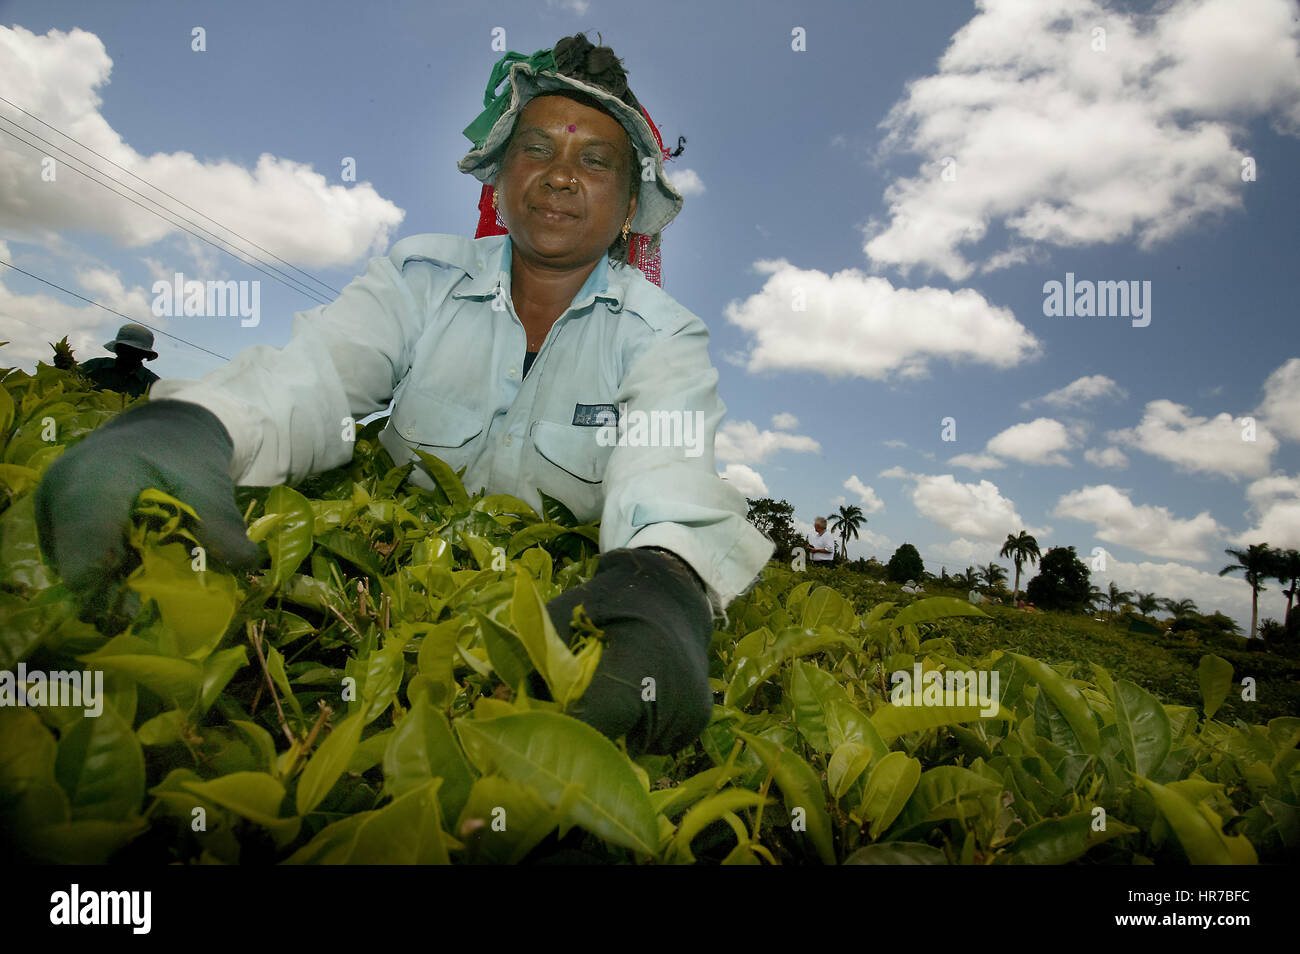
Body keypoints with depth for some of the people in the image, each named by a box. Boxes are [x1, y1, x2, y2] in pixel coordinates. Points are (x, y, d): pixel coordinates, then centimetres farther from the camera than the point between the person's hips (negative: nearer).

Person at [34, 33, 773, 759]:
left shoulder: (663, 336, -3)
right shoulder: (420, 280, 2)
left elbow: (668, 466, -23)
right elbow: (310, 383, -15)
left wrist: (664, 579, -49)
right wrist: (185, 424, -41)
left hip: (563, 599, 0)